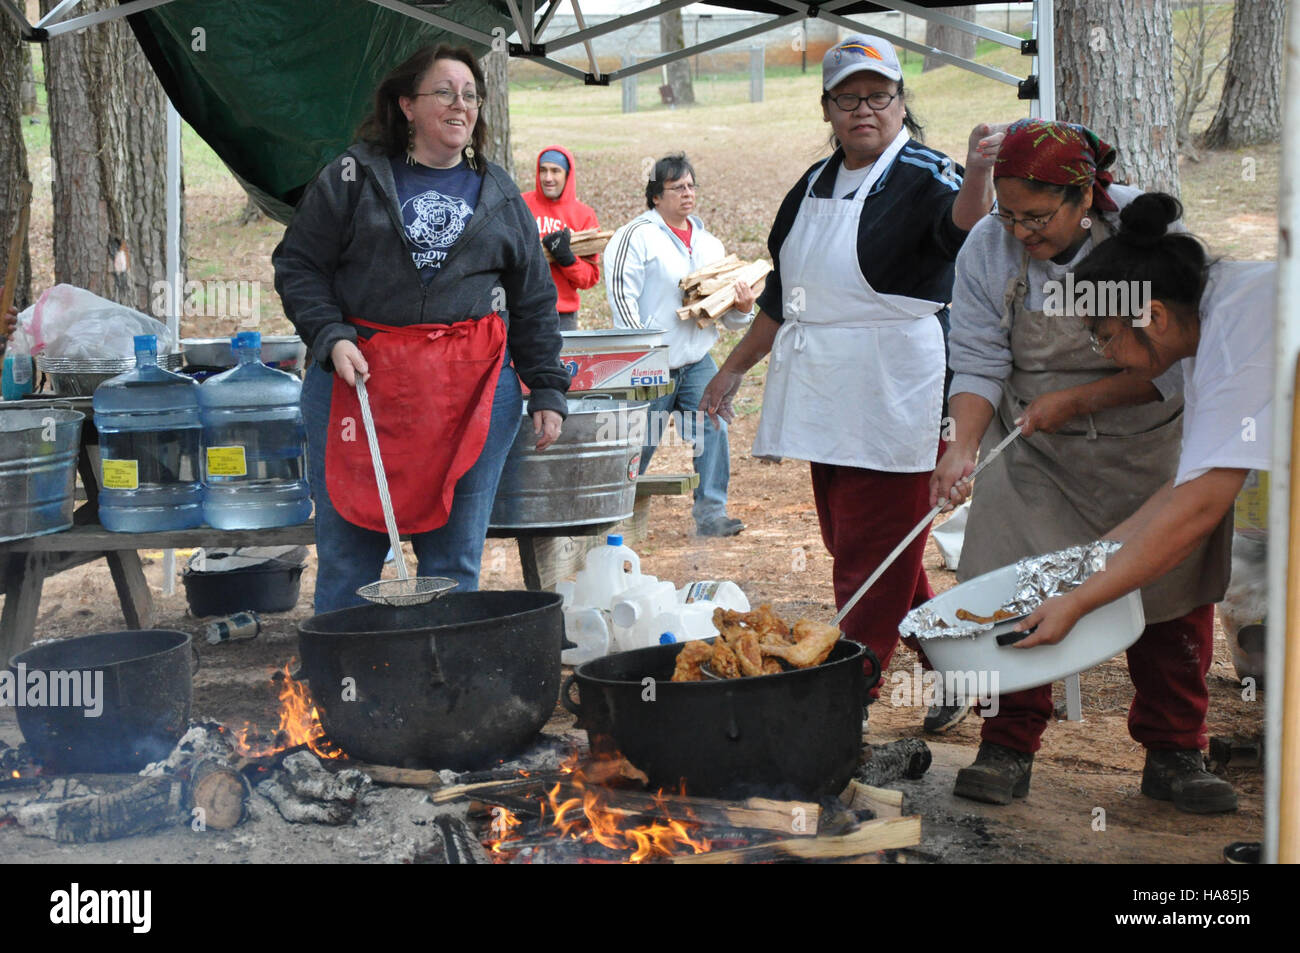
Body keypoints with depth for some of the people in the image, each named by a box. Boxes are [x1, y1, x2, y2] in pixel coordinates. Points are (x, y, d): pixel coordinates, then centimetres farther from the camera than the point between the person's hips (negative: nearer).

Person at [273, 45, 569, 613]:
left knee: (455, 561, 5)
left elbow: (534, 302, 15)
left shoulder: (501, 196, 14)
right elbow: (297, 265, 5)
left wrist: (547, 390, 9)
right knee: (346, 555, 2)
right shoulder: (354, 176, 5)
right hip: (360, 378, -2)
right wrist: (331, 338, -9)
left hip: (473, 391, 2)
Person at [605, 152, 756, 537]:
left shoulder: (709, 244, 17)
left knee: (713, 431, -6)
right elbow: (621, 294, -11)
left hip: (697, 362, 5)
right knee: (640, 442, 2)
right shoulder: (636, 236, -3)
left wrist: (742, 309, -2)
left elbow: (725, 314, 21)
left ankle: (711, 512, 1)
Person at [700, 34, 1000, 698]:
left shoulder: (922, 177, -7)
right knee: (847, 540, 13)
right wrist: (735, 369, 25)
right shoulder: (815, 184, 15)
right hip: (828, 396, 8)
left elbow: (960, 222, -32)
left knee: (872, 553, -6)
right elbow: (782, 294, 23)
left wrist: (977, 178, -53)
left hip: (896, 395, -8)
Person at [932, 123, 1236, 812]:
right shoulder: (988, 248, -10)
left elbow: (1176, 364, -15)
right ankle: (1009, 749, 8)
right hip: (1035, 453, 1)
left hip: (1150, 450, 0)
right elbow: (977, 363, -10)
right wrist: (963, 446, -25)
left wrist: (1078, 399, -21)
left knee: (1173, 600, 5)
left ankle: (1173, 752, 20)